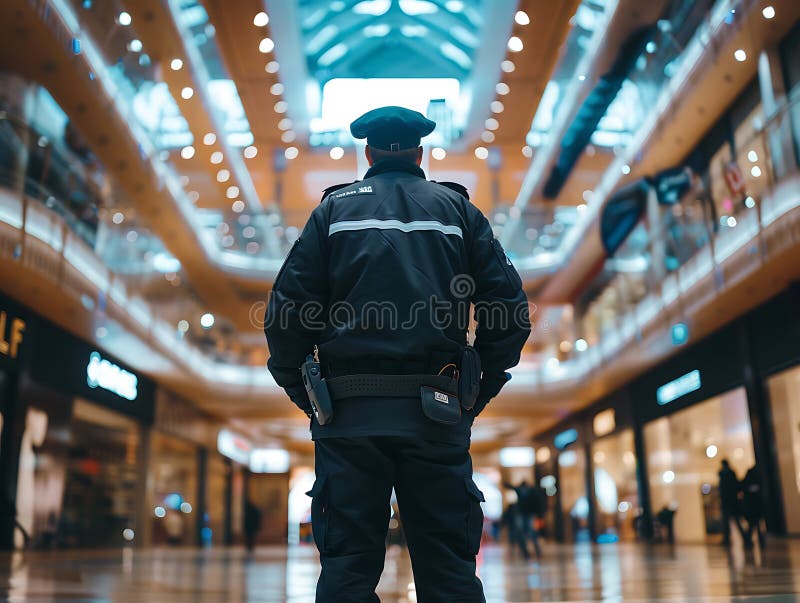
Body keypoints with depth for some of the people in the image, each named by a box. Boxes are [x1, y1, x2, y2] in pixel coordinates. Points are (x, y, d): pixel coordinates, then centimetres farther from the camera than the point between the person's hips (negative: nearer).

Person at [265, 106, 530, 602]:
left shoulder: (335, 208, 10)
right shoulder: (457, 208, 13)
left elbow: (288, 307, 2)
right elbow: (511, 306, 6)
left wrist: (301, 392, 10)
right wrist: (481, 391, 12)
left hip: (349, 412, 0)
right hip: (435, 415, 1)